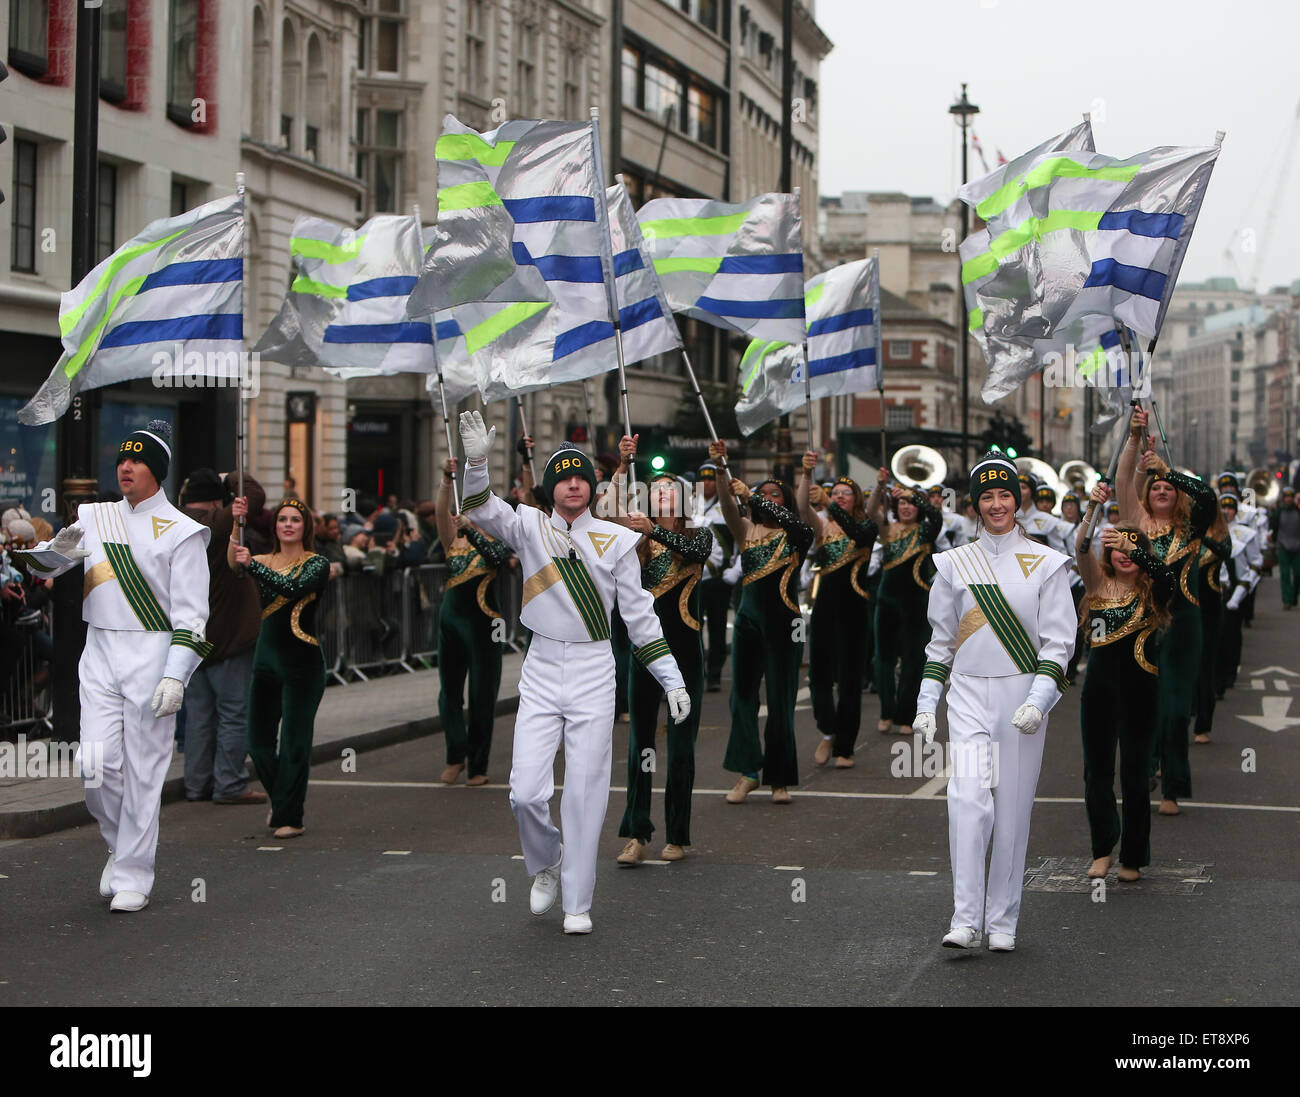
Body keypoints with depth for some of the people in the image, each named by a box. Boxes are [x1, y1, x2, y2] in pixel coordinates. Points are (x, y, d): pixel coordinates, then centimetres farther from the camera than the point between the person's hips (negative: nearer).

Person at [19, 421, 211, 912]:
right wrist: (60, 550, -14)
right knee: (97, 766, -6)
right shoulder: (94, 518, 11)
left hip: (153, 658, -3)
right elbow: (40, 567, 10)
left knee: (142, 771, -3)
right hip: (99, 656, 3)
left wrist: (176, 675, -16)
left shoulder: (182, 531, -2)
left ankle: (133, 876, 8)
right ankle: (120, 845, 20)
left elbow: (190, 614, -6)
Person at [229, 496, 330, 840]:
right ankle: (281, 801, 32)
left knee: (295, 742, -4)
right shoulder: (263, 561, 12)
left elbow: (294, 588, -21)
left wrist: (253, 564, -27)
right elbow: (233, 565, -8)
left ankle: (290, 817, 7)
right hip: (266, 659, 5)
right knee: (258, 742, 8)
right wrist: (237, 522, -20)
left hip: (302, 661, -5)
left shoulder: (317, 564, -2)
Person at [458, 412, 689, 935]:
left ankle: (577, 903, 13)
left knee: (585, 792, -1)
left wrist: (672, 679, 0)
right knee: (525, 792, -7)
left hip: (594, 674, 0)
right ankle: (547, 864, 23)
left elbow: (639, 613, 4)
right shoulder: (529, 527, 2)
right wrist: (476, 464, -36)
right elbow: (482, 511, -16)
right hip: (541, 671, 0)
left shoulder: (616, 540, 2)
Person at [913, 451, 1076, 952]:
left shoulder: (1046, 564, 3)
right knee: (967, 798, -14)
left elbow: (1058, 642, 0)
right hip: (968, 694, 1)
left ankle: (1002, 921, 11)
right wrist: (926, 703, 5)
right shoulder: (954, 564, 8)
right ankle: (965, 919, -14)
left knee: (1012, 807, 1)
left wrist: (1038, 700, -13)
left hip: (1021, 696, -1)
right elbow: (940, 641, 13)